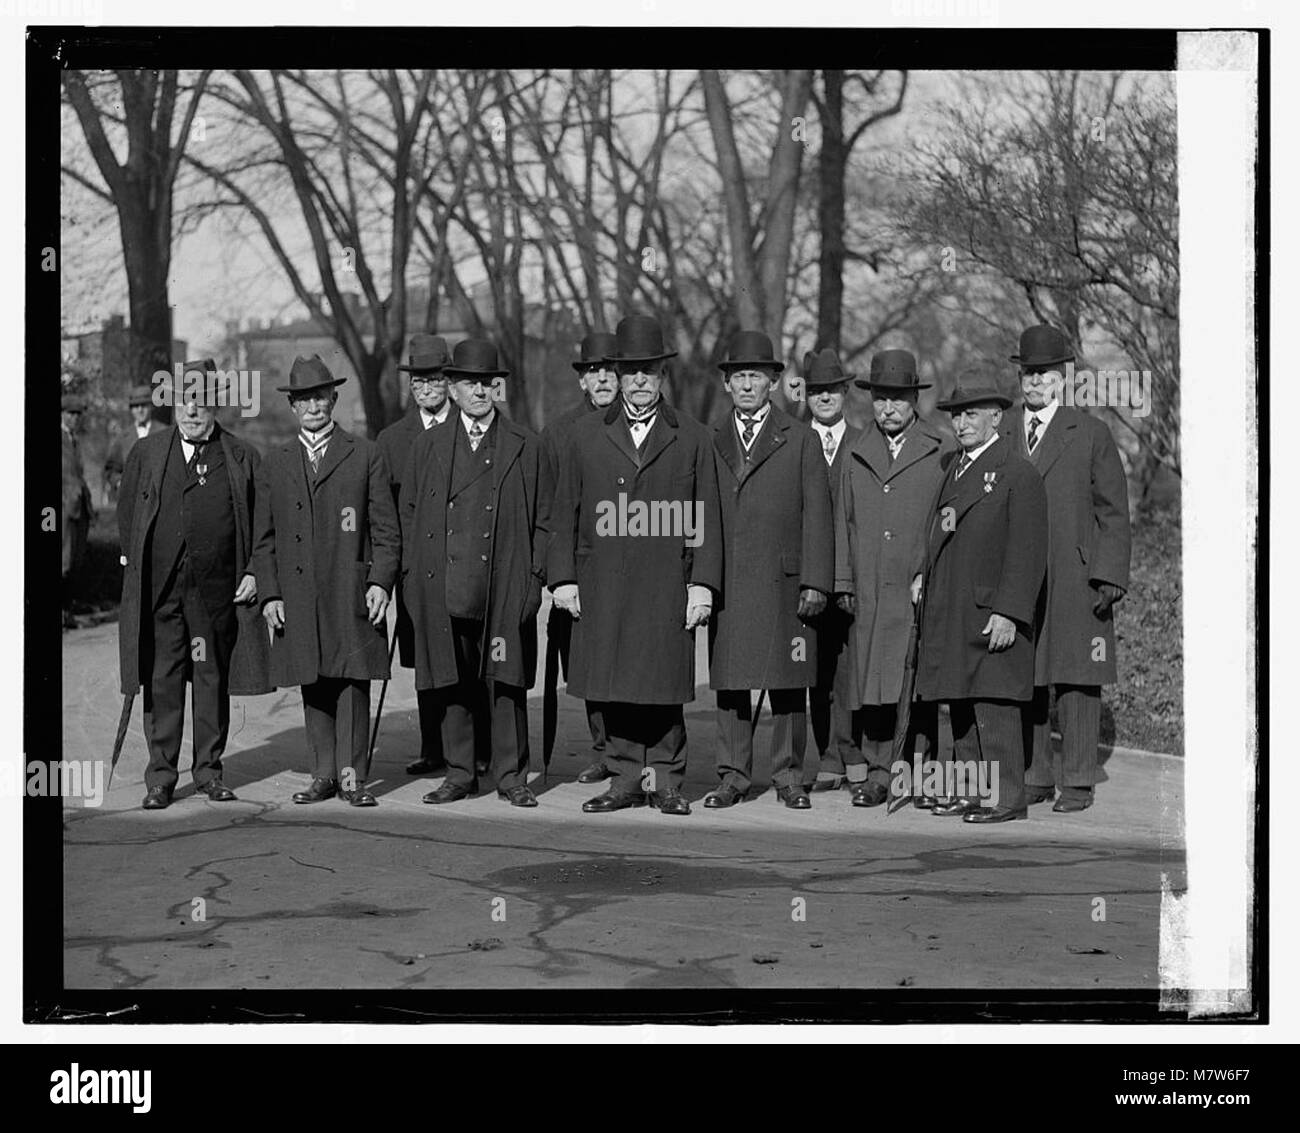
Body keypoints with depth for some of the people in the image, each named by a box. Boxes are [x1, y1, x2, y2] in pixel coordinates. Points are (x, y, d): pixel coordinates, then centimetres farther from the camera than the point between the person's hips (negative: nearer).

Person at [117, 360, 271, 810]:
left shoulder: (242, 458, 6)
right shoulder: (146, 453, 9)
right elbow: (126, 515, 14)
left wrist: (253, 572, -2)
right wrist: (137, 567, 6)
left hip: (218, 590, 0)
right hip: (159, 589, 0)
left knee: (213, 680, 7)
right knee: (162, 682, 0)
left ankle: (209, 771, 17)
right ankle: (160, 777, 6)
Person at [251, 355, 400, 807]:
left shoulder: (366, 456, 6)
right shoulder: (274, 464, 14)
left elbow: (386, 531, 4)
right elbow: (264, 538, 13)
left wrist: (381, 582, -7)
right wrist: (268, 594, 3)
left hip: (351, 594, -3)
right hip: (297, 597, 3)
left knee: (353, 680, -5)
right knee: (313, 686, 5)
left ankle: (352, 776, -1)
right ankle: (324, 774, 13)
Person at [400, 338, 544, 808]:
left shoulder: (523, 446, 8)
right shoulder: (428, 445, 11)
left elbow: (542, 518, 8)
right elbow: (408, 513, 13)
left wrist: (535, 577, 1)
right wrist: (413, 575, 6)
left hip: (503, 588, -1)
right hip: (443, 588, 2)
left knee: (505, 681, -1)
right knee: (451, 683, 4)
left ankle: (511, 776, 5)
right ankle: (459, 774, 12)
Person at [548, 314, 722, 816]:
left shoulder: (693, 438, 8)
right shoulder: (586, 436, 11)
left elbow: (707, 519, 6)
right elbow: (564, 513, 10)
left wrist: (703, 584, -2)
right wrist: (563, 578, 2)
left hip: (668, 587, -1)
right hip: (602, 586, 1)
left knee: (665, 688, -1)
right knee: (615, 689, 2)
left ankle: (665, 780, 9)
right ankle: (626, 778, 10)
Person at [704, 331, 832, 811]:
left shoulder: (801, 441, 7)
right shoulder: (711, 443, 13)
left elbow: (816, 517, 2)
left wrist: (815, 583, -6)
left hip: (783, 581, -2)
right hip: (726, 585, 2)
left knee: (787, 683, 1)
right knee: (728, 683, 3)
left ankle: (790, 776, 9)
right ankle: (733, 775, 10)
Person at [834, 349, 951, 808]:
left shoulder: (941, 452, 4)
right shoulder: (858, 455, 14)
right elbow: (844, 523, 15)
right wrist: (844, 583, 8)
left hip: (924, 592, -2)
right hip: (870, 592, 3)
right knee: (871, 683, 1)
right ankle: (873, 774, 7)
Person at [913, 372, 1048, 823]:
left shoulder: (1018, 474, -8)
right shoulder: (954, 471, 18)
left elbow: (1027, 552, -13)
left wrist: (1007, 613, -19)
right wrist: (925, 574, 10)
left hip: (990, 613, -8)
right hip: (950, 612, 8)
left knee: (994, 706, -8)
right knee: (960, 706, 10)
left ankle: (1006, 798, -4)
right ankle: (969, 790, 17)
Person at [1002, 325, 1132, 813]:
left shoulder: (1091, 434, 4)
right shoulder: (999, 433, 12)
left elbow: (1113, 512, 2)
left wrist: (1110, 576, -7)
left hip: (1074, 581, -3)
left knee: (1077, 679, -2)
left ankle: (1078, 782, 4)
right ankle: (1034, 777, 12)